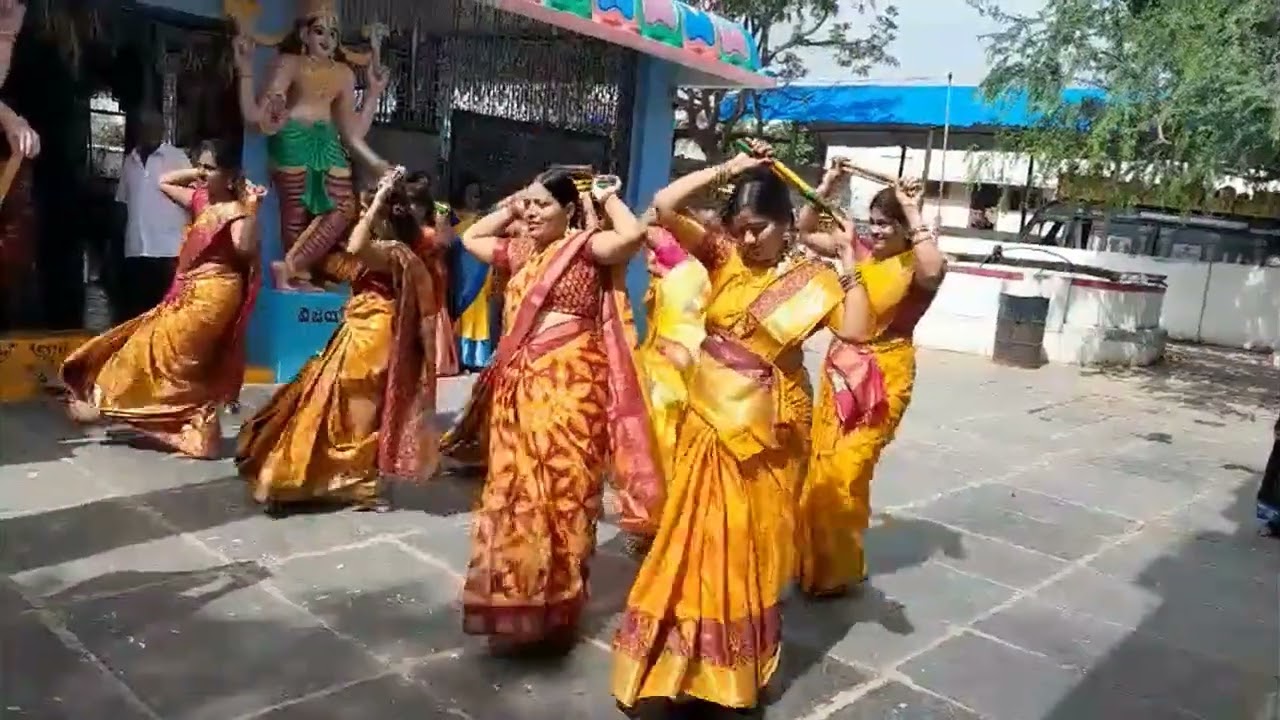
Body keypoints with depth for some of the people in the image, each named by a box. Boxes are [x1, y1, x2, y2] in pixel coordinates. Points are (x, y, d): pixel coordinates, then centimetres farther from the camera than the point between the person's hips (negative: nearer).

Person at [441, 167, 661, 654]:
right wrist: (510, 207, 20)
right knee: (514, 495, 13)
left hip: (568, 387, -7)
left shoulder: (586, 246, -5)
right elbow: (470, 238, 30)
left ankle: (552, 612, 11)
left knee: (559, 498, -1)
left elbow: (633, 235, -23)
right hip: (518, 388, 7)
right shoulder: (521, 251, 16)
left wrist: (607, 197, -6)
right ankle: (516, 605, 27)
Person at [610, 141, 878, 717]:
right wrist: (726, 169, -9)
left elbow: (855, 329, -22)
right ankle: (677, 658, 25)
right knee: (697, 537, 10)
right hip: (709, 419, 3)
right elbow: (663, 207, -7)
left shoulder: (811, 277, -8)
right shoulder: (723, 256, 0)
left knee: (750, 544, 11)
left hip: (766, 428, -3)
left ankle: (738, 663, 30)